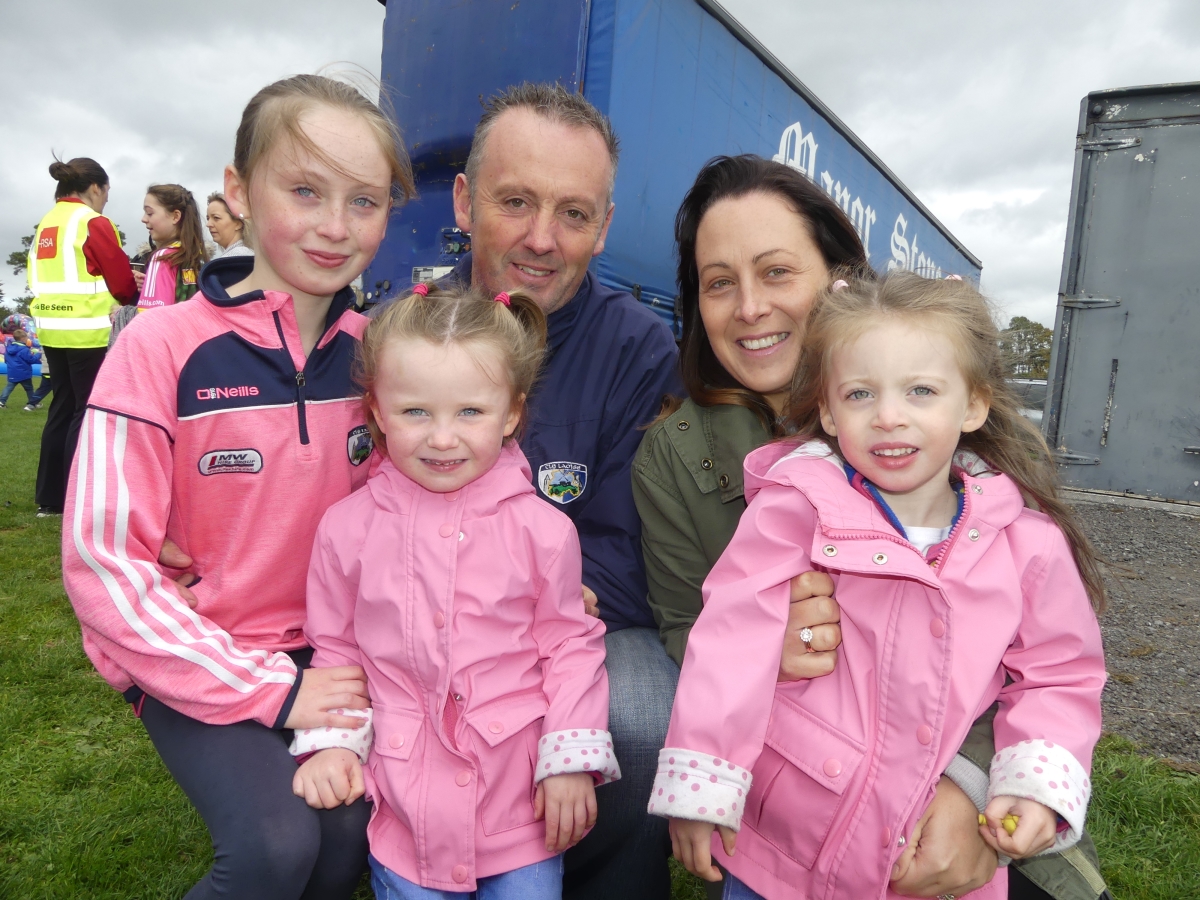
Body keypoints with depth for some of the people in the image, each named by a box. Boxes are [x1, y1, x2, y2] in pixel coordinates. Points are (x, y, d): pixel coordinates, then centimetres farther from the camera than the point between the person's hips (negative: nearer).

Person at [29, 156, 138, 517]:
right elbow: (122, 282, -9)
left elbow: (43, 278, 18)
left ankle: (51, 498, 20)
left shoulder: (45, 224, 15)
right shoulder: (93, 223, -9)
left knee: (63, 408, 14)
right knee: (89, 411, -2)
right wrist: (133, 296, 11)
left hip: (53, 331, 8)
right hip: (89, 332, -8)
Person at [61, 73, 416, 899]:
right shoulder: (163, 348, -14)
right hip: (195, 666, -3)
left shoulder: (374, 353, -2)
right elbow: (104, 560, -15)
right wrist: (268, 689, -17)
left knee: (358, 823, -15)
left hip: (324, 653, 3)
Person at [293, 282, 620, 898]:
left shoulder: (541, 529, -10)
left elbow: (571, 645, -3)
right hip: (405, 802, 1)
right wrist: (330, 741, -3)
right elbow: (334, 647, 6)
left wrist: (572, 757, -6)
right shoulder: (348, 527, -6)